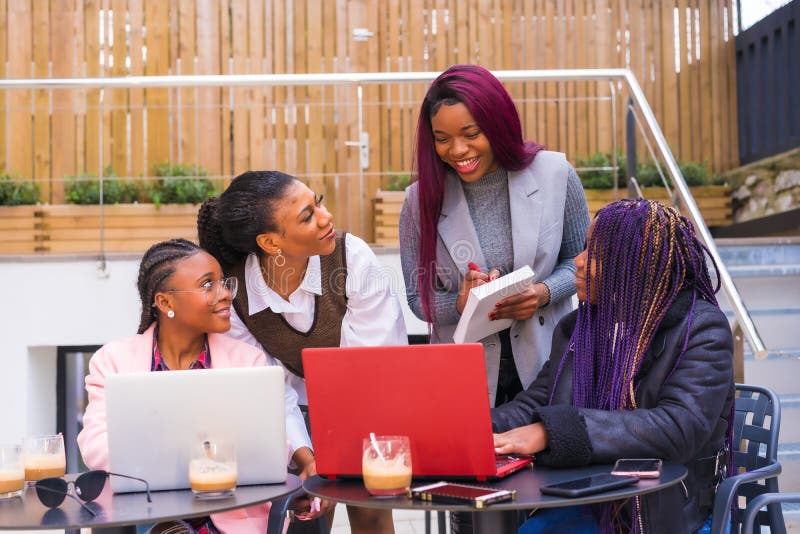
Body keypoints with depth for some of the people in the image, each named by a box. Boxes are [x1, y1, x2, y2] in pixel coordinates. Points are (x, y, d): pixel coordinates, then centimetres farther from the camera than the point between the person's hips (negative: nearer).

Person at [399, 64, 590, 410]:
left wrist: (544, 293, -11)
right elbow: (418, 298, 4)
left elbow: (581, 259, 8)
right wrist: (460, 304, -17)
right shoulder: (421, 199, -3)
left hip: (547, 365, 0)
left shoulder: (555, 174, -3)